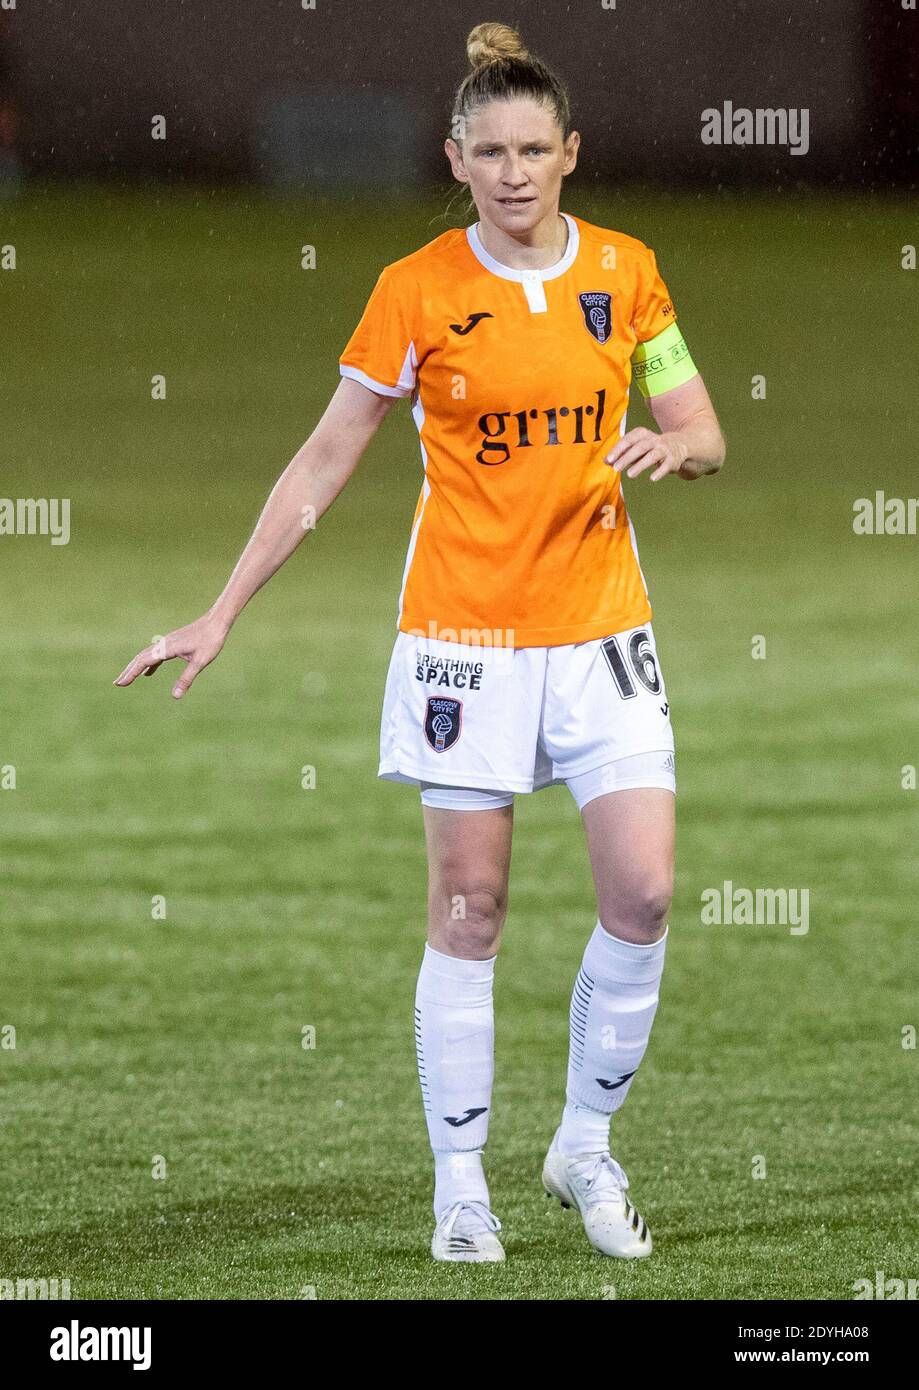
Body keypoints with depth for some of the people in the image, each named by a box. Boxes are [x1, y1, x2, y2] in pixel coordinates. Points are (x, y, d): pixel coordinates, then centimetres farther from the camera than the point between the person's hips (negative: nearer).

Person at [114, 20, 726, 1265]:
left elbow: (706, 438, 9)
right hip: (463, 635, -2)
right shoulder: (418, 290, -5)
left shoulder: (624, 272, 2)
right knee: (468, 912, 0)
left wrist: (668, 448, -16)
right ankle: (461, 1192, 8)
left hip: (601, 628, 2)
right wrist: (221, 616, -2)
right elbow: (325, 462, 0)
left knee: (643, 893, -6)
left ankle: (586, 1150, 13)